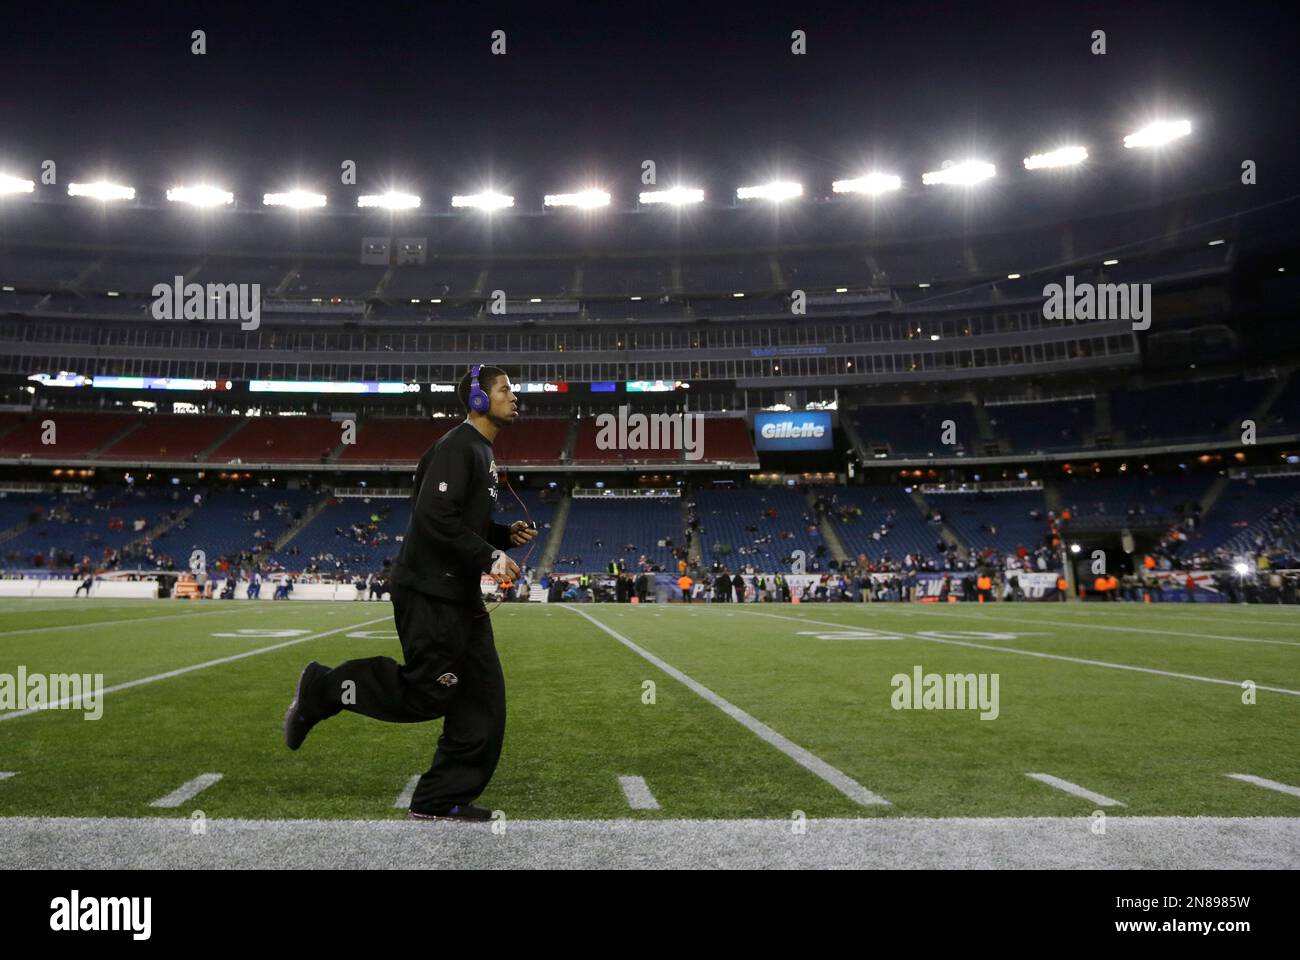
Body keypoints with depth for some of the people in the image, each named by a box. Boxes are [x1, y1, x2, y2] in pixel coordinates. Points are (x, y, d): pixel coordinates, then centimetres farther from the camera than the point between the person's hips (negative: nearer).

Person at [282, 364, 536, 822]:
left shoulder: (482, 452, 19)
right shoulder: (458, 447, -13)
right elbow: (435, 518, -24)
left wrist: (507, 534, 8)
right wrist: (489, 556, -21)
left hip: (461, 596, 10)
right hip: (430, 593, -10)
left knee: (483, 697, 6)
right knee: (428, 693, -6)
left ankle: (440, 801, 13)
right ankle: (322, 689, 12)